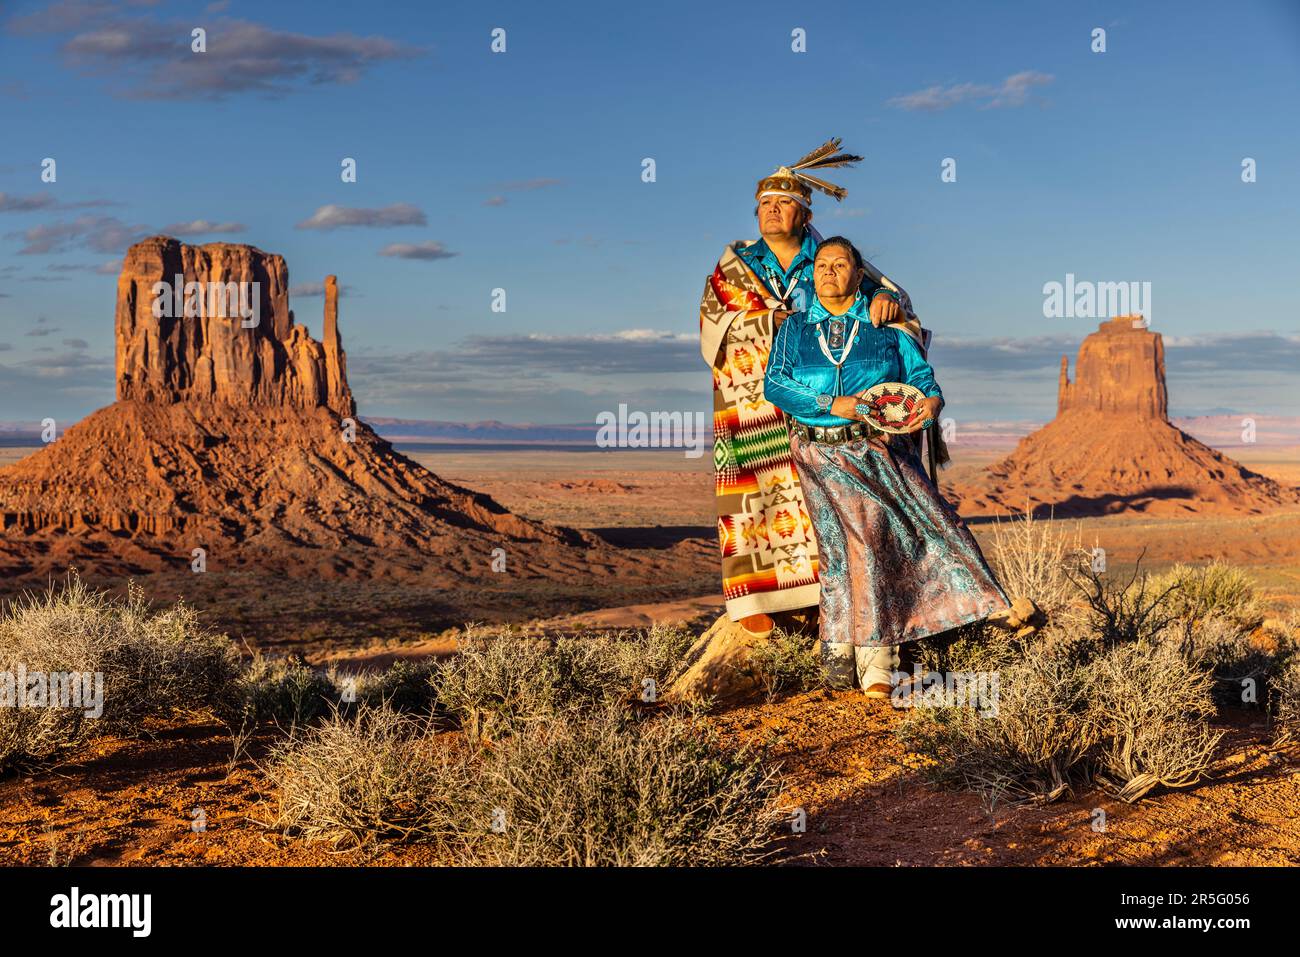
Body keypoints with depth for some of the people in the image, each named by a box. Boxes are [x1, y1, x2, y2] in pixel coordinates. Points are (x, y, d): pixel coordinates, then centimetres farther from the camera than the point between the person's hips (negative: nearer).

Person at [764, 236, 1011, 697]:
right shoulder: (794, 328, 13)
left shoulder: (885, 329, 13)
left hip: (880, 447, 1)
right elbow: (774, 384, 1)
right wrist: (834, 405, -12)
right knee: (859, 536, -18)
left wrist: (932, 400, -14)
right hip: (822, 453, -1)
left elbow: (921, 376, 10)